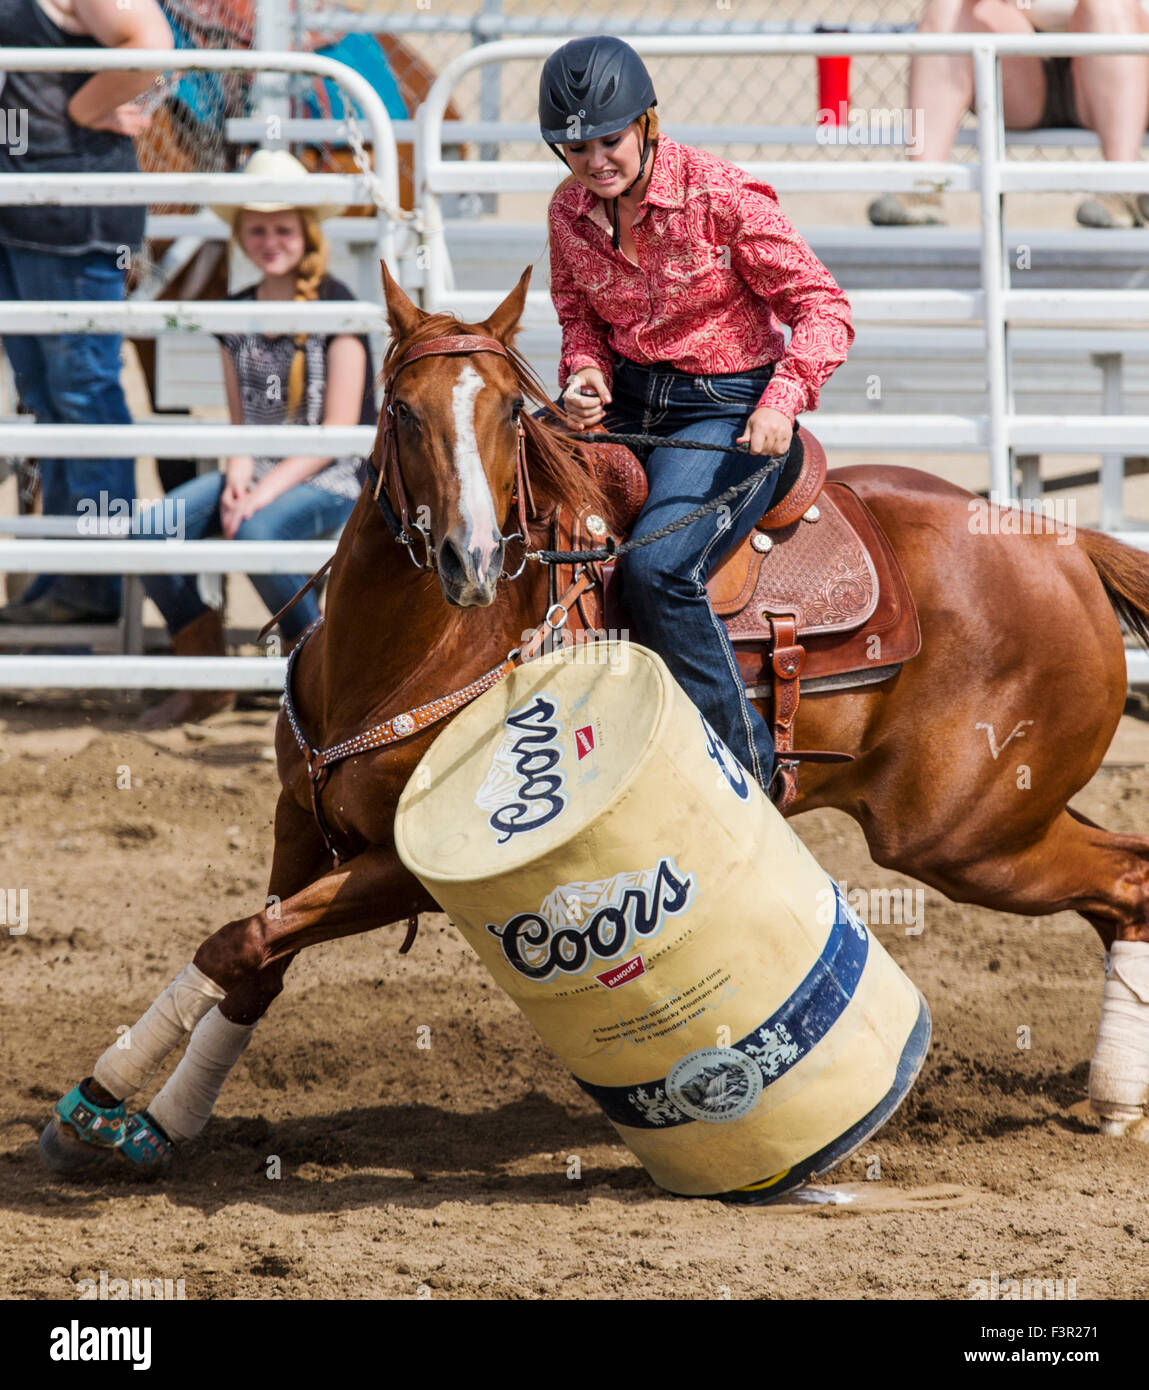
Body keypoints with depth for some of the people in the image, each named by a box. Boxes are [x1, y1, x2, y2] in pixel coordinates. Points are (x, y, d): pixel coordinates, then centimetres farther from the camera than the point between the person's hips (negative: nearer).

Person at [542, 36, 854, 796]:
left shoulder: (721, 194, -16)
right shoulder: (570, 213, 0)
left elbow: (823, 306, -14)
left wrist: (781, 401, -29)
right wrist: (586, 371, -8)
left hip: (728, 409, -7)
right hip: (627, 406, 7)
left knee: (658, 566, -28)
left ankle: (748, 769, -17)